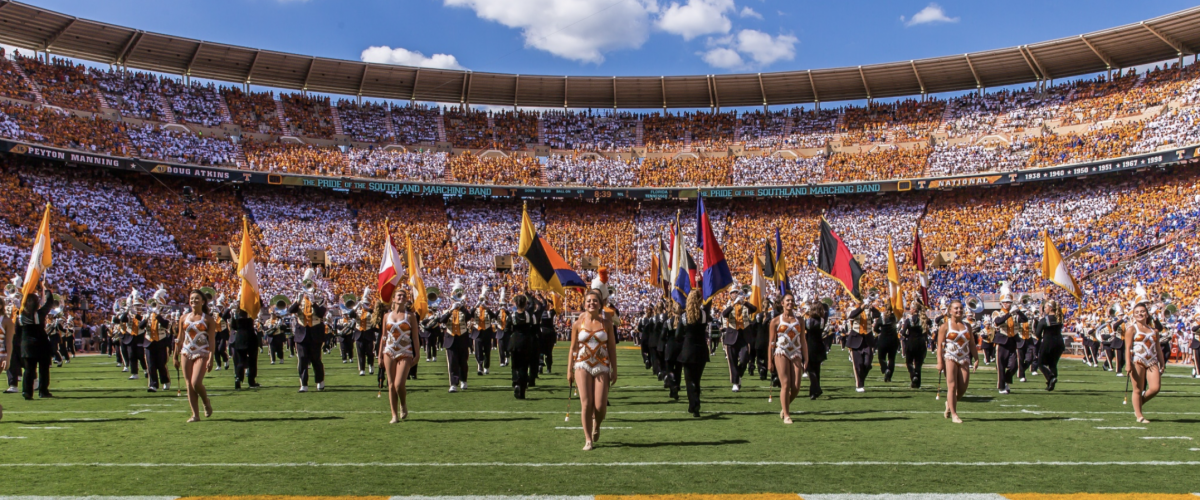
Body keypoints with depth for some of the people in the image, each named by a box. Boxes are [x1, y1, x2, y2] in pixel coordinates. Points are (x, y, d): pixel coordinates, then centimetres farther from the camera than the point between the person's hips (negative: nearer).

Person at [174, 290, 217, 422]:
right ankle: (195, 414, 6)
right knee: (189, 385, 1)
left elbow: (211, 340, -4)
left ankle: (206, 403, 11)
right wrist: (176, 356, 11)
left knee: (196, 383, -17)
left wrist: (211, 359, -12)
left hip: (202, 354, -4)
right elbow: (180, 338, 14)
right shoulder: (184, 318, 10)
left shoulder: (208, 319, 0)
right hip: (186, 353, 4)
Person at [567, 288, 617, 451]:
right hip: (583, 366, 0)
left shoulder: (606, 323, 3)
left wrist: (614, 369, 2)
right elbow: (573, 347, 7)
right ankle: (588, 439, 3)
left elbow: (612, 347, 5)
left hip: (602, 367, 0)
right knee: (586, 403, -9)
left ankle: (596, 425, 29)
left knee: (600, 406, -5)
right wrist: (570, 370, 4)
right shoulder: (578, 324, 3)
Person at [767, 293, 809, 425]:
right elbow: (771, 341, 4)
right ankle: (786, 415, -2)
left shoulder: (799, 320, 12)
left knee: (796, 387, -4)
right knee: (785, 384, -11)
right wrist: (770, 361, 0)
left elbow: (803, 341, 11)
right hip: (781, 353, -3)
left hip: (796, 355, 3)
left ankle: (785, 406, 23)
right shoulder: (776, 321, 5)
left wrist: (806, 360, 5)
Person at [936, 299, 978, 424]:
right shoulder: (945, 326, 1)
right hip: (950, 358, -4)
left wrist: (976, 358, 3)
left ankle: (949, 403, 29)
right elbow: (940, 345, -5)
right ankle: (954, 414, -5)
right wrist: (939, 362, -13)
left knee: (962, 389, 1)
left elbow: (972, 344, 15)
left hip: (964, 360, 4)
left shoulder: (967, 326, 15)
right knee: (952, 386, -9)